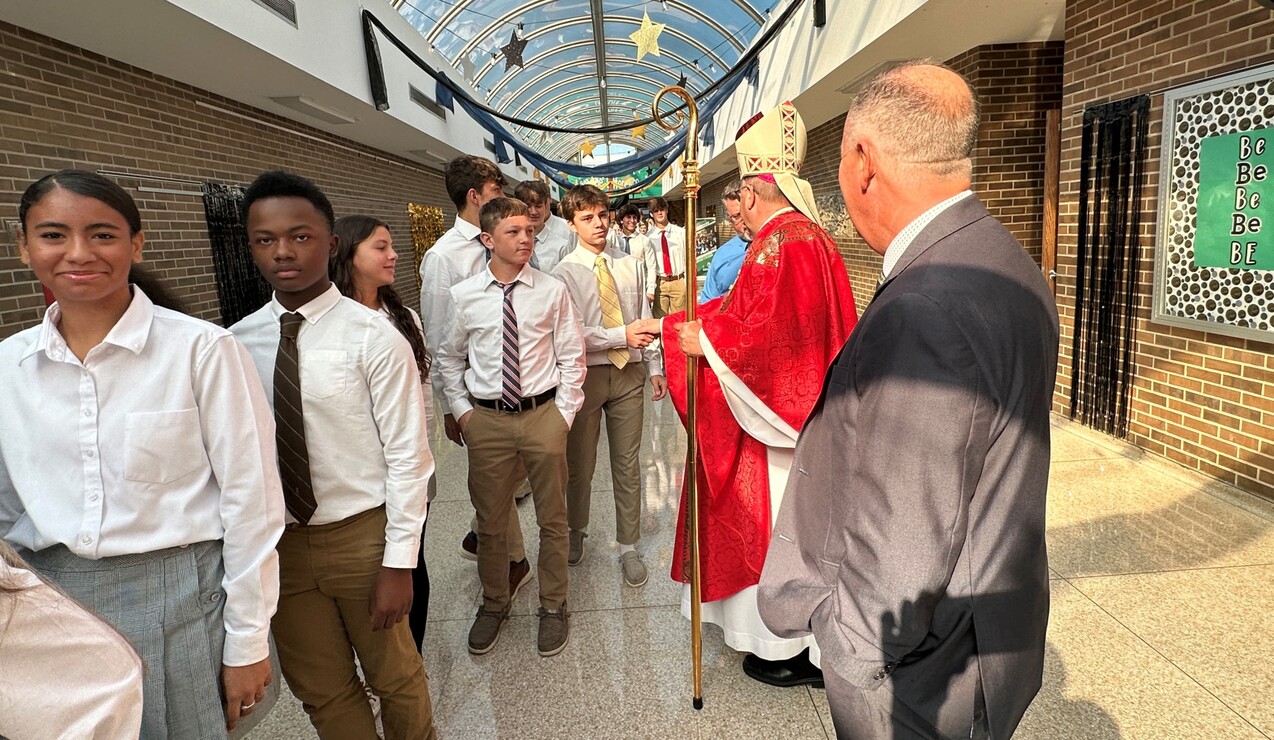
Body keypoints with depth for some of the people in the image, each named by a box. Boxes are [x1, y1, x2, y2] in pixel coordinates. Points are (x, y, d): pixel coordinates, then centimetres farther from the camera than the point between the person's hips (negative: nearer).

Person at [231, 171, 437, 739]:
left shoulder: (374, 338, -16)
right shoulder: (236, 344, -3)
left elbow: (407, 456, -14)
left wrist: (398, 563, -13)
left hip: (360, 535, -3)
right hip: (279, 541, 4)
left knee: (394, 678, 18)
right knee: (320, 692, 20)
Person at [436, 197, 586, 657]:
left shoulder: (552, 291, -4)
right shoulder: (463, 296, -2)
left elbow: (571, 357, 1)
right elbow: (449, 358, 10)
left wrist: (564, 413, -4)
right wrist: (462, 410, 3)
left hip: (543, 413, 0)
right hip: (487, 420, 1)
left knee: (552, 518, 12)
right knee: (490, 520, 14)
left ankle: (553, 606, 33)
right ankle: (493, 604, 37)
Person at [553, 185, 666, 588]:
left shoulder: (631, 266, 5)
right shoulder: (565, 272, -8)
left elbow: (645, 320, 9)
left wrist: (655, 367, 7)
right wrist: (623, 335, -22)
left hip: (629, 373, 3)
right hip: (586, 374, -2)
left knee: (627, 465, 10)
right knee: (580, 464, 14)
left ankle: (628, 548, 25)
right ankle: (576, 533, 39)